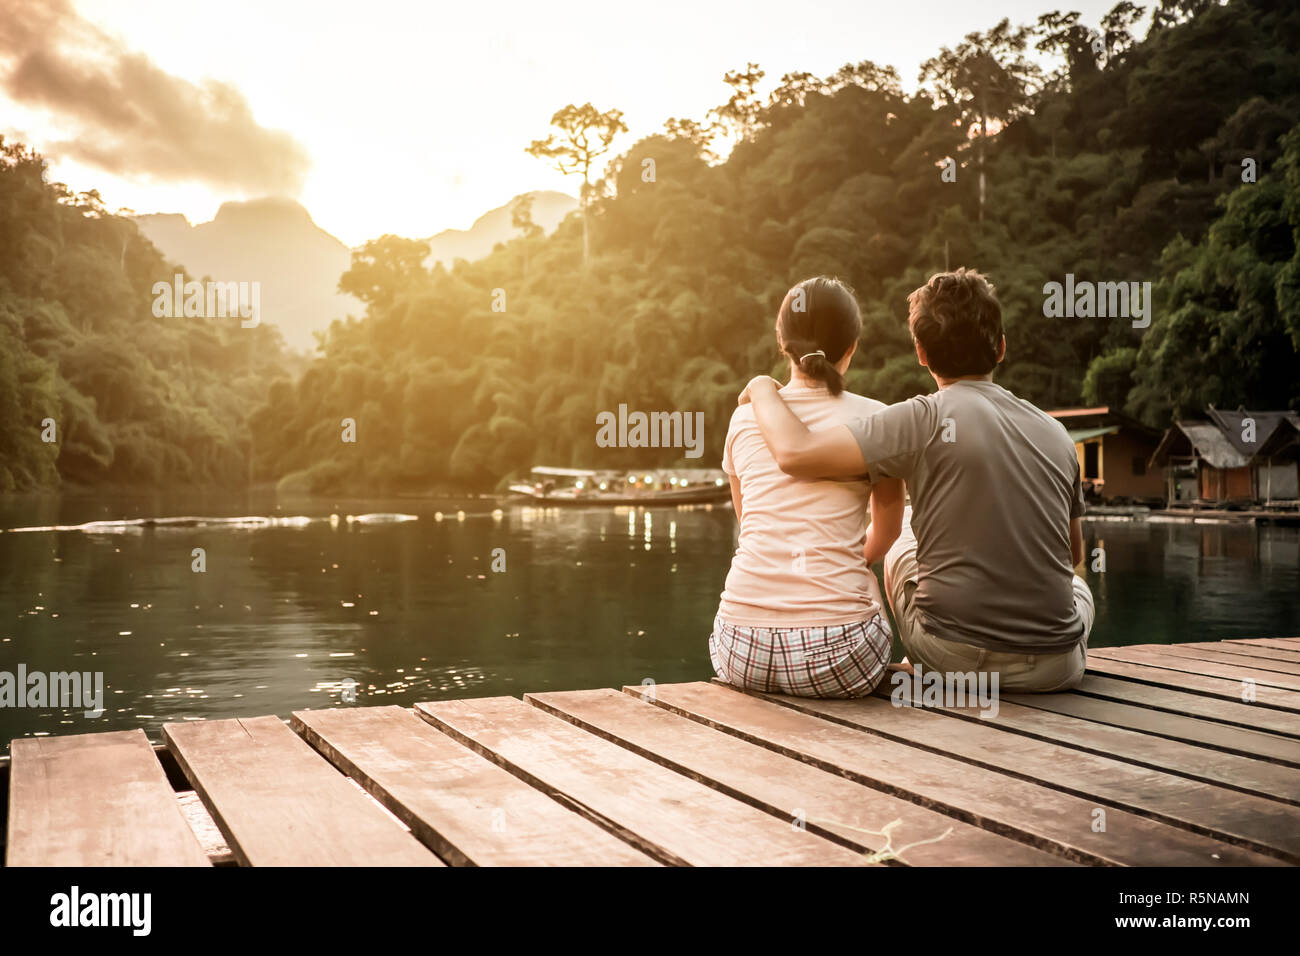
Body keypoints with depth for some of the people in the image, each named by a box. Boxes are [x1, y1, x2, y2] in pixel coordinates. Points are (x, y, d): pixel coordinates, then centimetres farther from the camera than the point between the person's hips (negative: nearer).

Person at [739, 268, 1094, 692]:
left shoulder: (926, 421, -12)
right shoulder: (1055, 433, 3)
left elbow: (795, 453, -20)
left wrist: (763, 388, 0)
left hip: (952, 658, -3)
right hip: (1054, 670, 3)